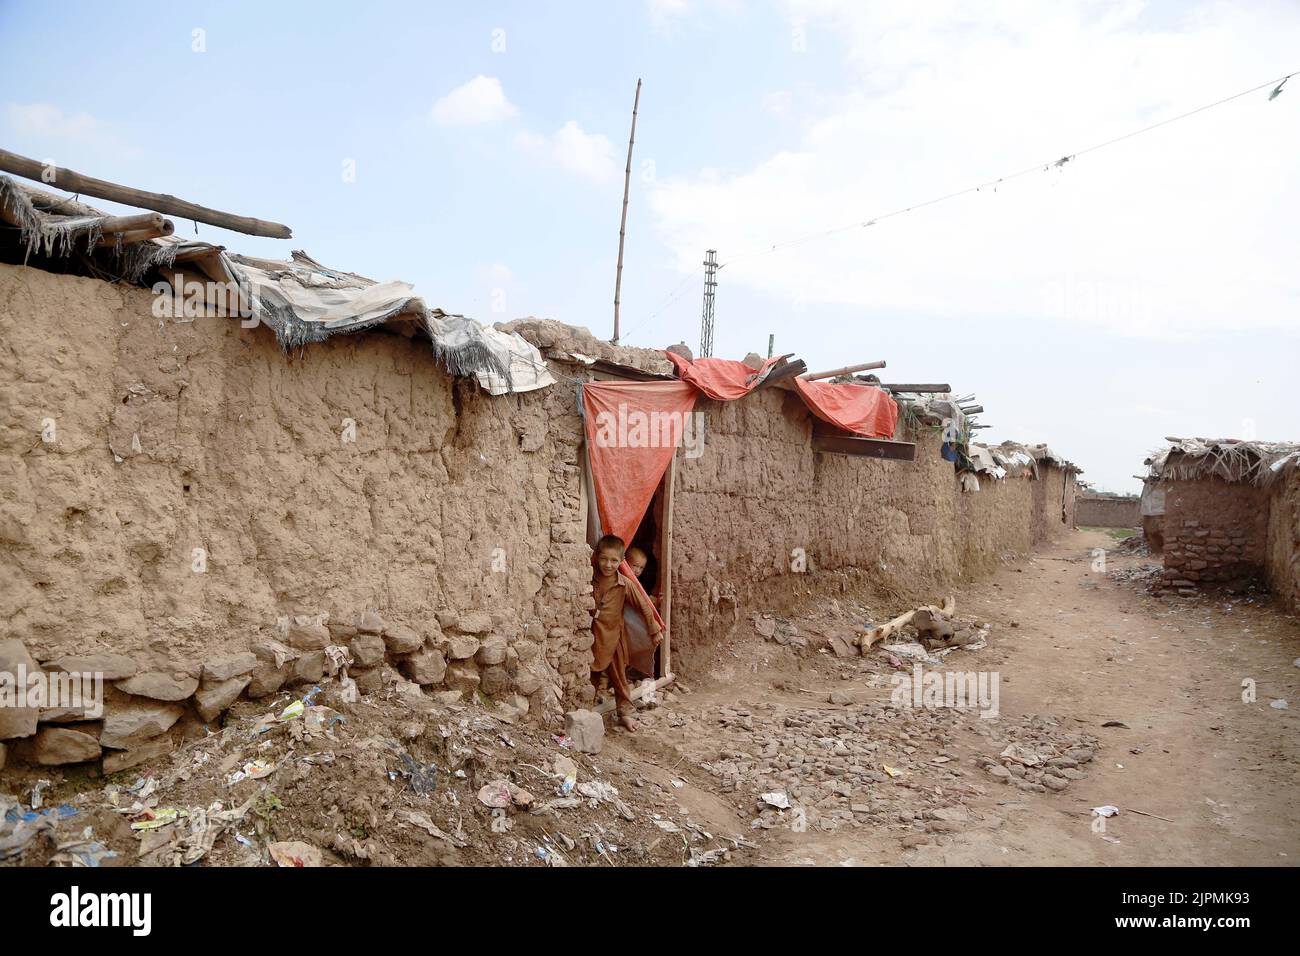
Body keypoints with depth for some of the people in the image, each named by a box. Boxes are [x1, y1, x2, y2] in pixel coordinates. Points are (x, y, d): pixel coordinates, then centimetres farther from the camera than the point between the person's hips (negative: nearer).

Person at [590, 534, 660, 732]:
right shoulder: (589, 580, -11)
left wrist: (654, 630, 0)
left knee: (619, 677, 10)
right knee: (592, 677, 13)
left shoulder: (625, 585, -13)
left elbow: (644, 607, -5)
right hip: (592, 636, 1)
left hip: (613, 636, -1)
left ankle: (625, 713, 19)